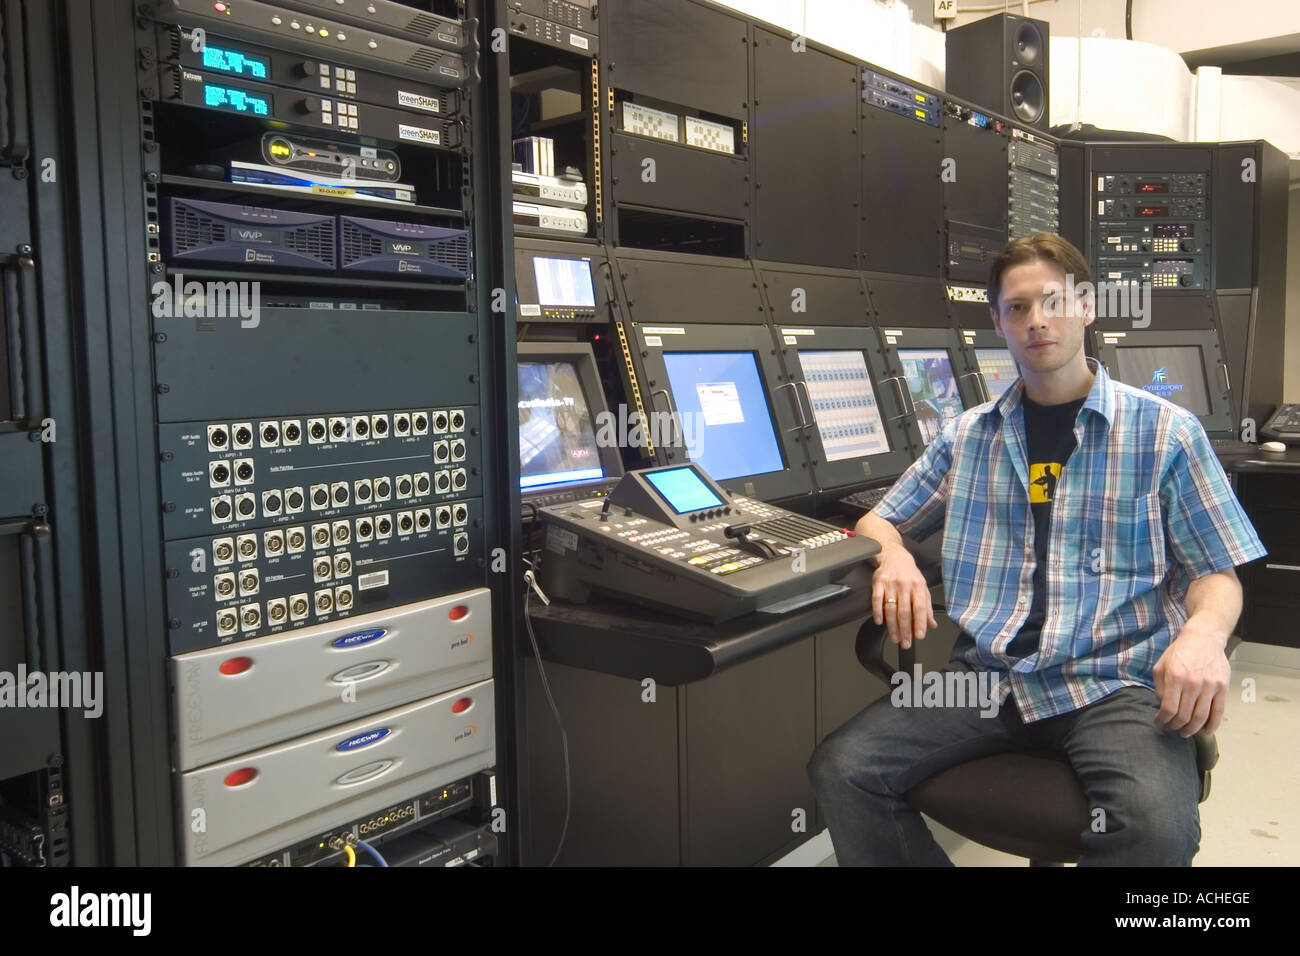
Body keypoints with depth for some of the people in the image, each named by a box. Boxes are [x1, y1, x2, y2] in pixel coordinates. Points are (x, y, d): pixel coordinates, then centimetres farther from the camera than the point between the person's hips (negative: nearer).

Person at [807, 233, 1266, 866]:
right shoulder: (968, 435, 15)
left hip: (1115, 681, -2)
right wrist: (894, 557, -6)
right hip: (988, 675, 3)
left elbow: (1218, 573, 8)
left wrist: (1203, 633, -17)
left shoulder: (1166, 431, 7)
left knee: (1157, 827, -34)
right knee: (842, 770, -20)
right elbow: (878, 522, 20)